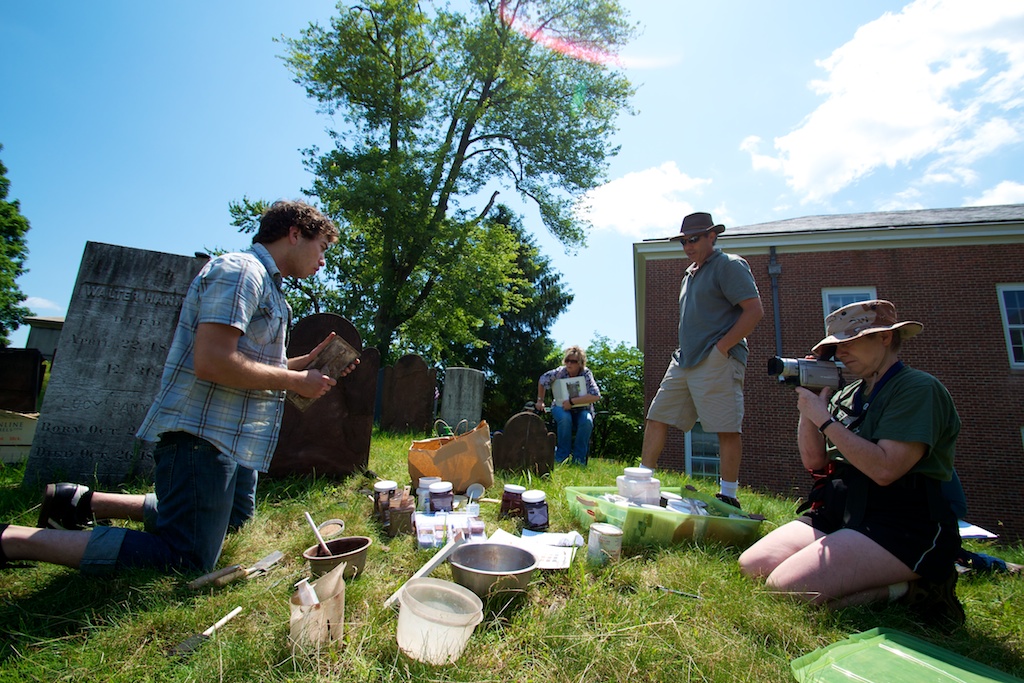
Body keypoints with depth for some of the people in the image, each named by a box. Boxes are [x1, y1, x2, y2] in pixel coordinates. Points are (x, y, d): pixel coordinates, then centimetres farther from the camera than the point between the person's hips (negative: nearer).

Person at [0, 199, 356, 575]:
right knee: (187, 560, -7)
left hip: (232, 437, 11)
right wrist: (294, 380, -18)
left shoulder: (266, 284, 18)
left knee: (232, 518, 26)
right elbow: (212, 362, -27)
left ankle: (84, 502, 27)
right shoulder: (241, 270, -16)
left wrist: (305, 363, 8)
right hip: (202, 433, -11)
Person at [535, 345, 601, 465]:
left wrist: (572, 401, -32)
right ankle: (562, 455, -17)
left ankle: (579, 458, -17)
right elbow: (542, 380, 7)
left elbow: (596, 396, -29)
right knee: (565, 418, -35)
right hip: (561, 408, 1)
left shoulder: (586, 374, -17)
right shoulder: (560, 372, -12)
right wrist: (540, 401, 5)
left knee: (587, 421, -34)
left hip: (582, 409, 0)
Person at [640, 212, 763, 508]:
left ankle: (728, 497, 8)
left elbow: (754, 311, -12)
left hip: (717, 362, -9)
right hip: (683, 361, 9)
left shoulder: (729, 265, -3)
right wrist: (684, 352, 15)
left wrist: (721, 347, -17)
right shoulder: (691, 273, 22)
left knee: (727, 429, -3)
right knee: (656, 417, 7)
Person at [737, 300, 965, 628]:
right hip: (837, 513, 8)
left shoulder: (919, 388, -8)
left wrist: (824, 419, -15)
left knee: (789, 586, -24)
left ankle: (910, 587, -3)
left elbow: (884, 469, -21)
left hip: (902, 525, -7)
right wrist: (808, 405, 0)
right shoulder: (847, 394, 14)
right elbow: (813, 461, 9)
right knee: (752, 565, -8)